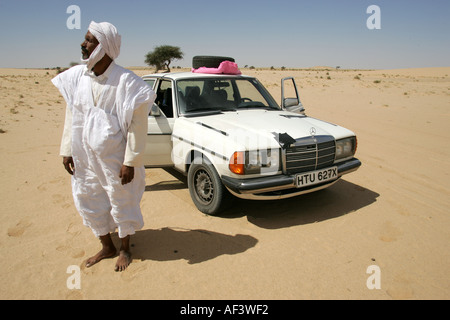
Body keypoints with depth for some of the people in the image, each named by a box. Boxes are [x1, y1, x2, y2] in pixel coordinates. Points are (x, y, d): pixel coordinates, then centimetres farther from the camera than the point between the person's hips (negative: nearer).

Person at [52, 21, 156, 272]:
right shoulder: (76, 77, 1)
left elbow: (138, 125, -15)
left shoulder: (126, 82, -16)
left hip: (116, 157, -6)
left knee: (122, 202, 11)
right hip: (85, 156, 6)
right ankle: (107, 247, 40)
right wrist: (67, 150, 7)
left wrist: (130, 162, -15)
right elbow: (72, 117, 9)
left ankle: (125, 249, 35)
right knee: (88, 201, 17)